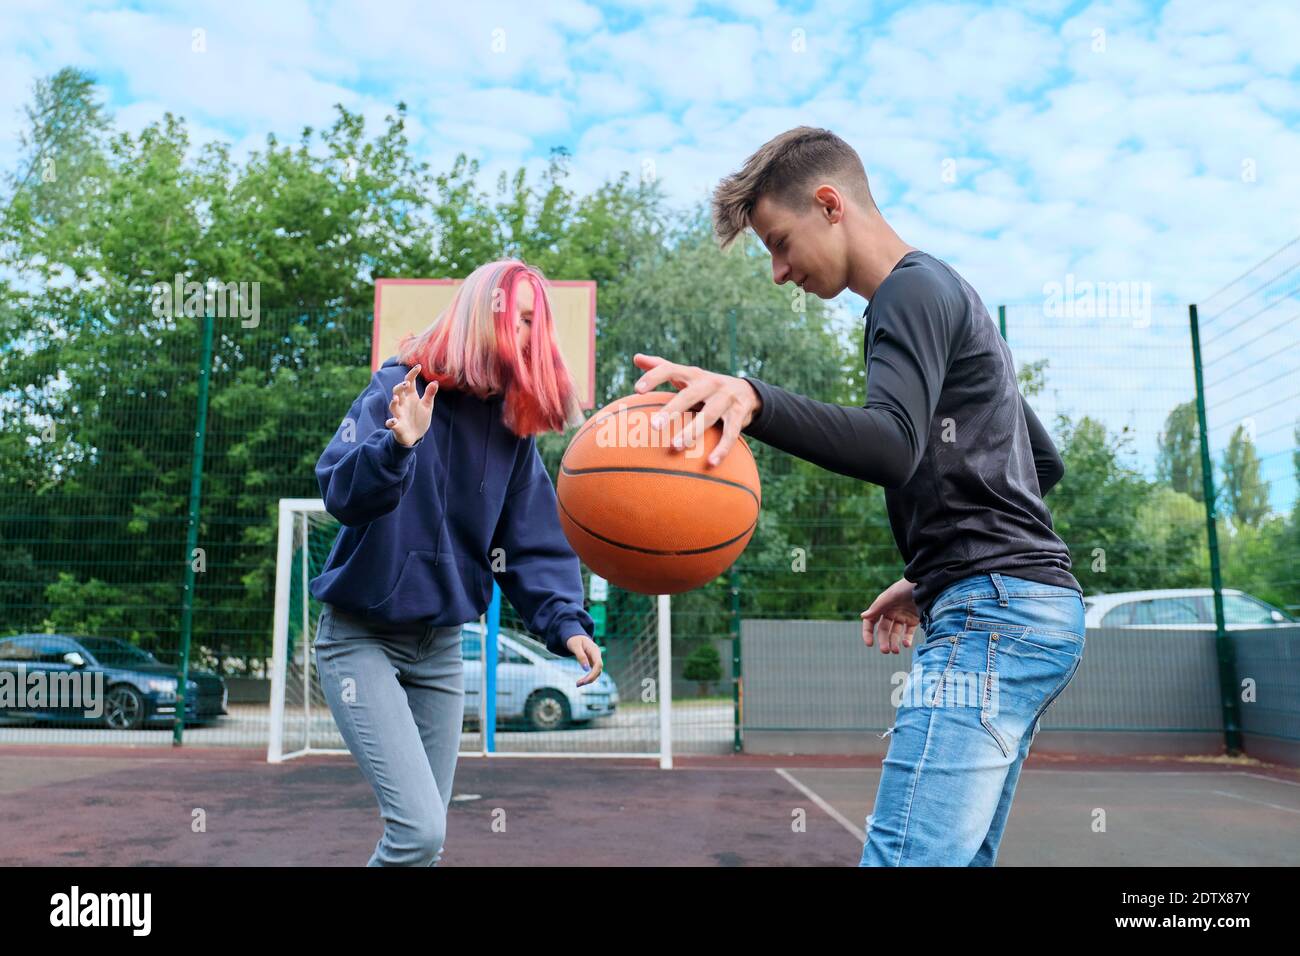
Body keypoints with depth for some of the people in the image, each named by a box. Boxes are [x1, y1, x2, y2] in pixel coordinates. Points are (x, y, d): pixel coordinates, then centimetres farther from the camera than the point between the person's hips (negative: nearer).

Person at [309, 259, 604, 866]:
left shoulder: (514, 429, 2)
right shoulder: (401, 388, -13)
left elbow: (533, 542, -1)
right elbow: (339, 493, -26)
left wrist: (564, 620, -16)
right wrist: (396, 444, -45)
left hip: (440, 647, 6)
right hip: (360, 639, -5)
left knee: (425, 836, 13)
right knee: (419, 828, -15)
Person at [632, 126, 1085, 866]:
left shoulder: (913, 291, -5)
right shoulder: (948, 299, 25)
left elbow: (893, 445, -25)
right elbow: (1045, 463, 28)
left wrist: (751, 399, -39)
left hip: (990, 612, -10)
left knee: (904, 853, -16)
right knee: (956, 856, 13)